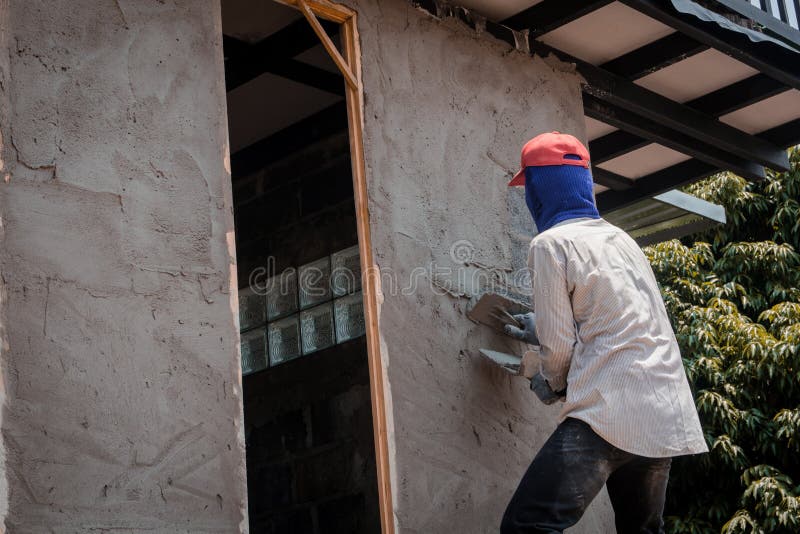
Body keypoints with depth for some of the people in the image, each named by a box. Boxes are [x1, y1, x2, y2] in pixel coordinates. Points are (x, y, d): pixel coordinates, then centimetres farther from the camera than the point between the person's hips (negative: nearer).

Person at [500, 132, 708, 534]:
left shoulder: (551, 243, -4)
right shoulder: (621, 240, 19)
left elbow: (559, 345, -6)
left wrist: (549, 382, 14)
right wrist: (543, 330, 39)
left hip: (611, 416, -8)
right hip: (666, 419, 9)